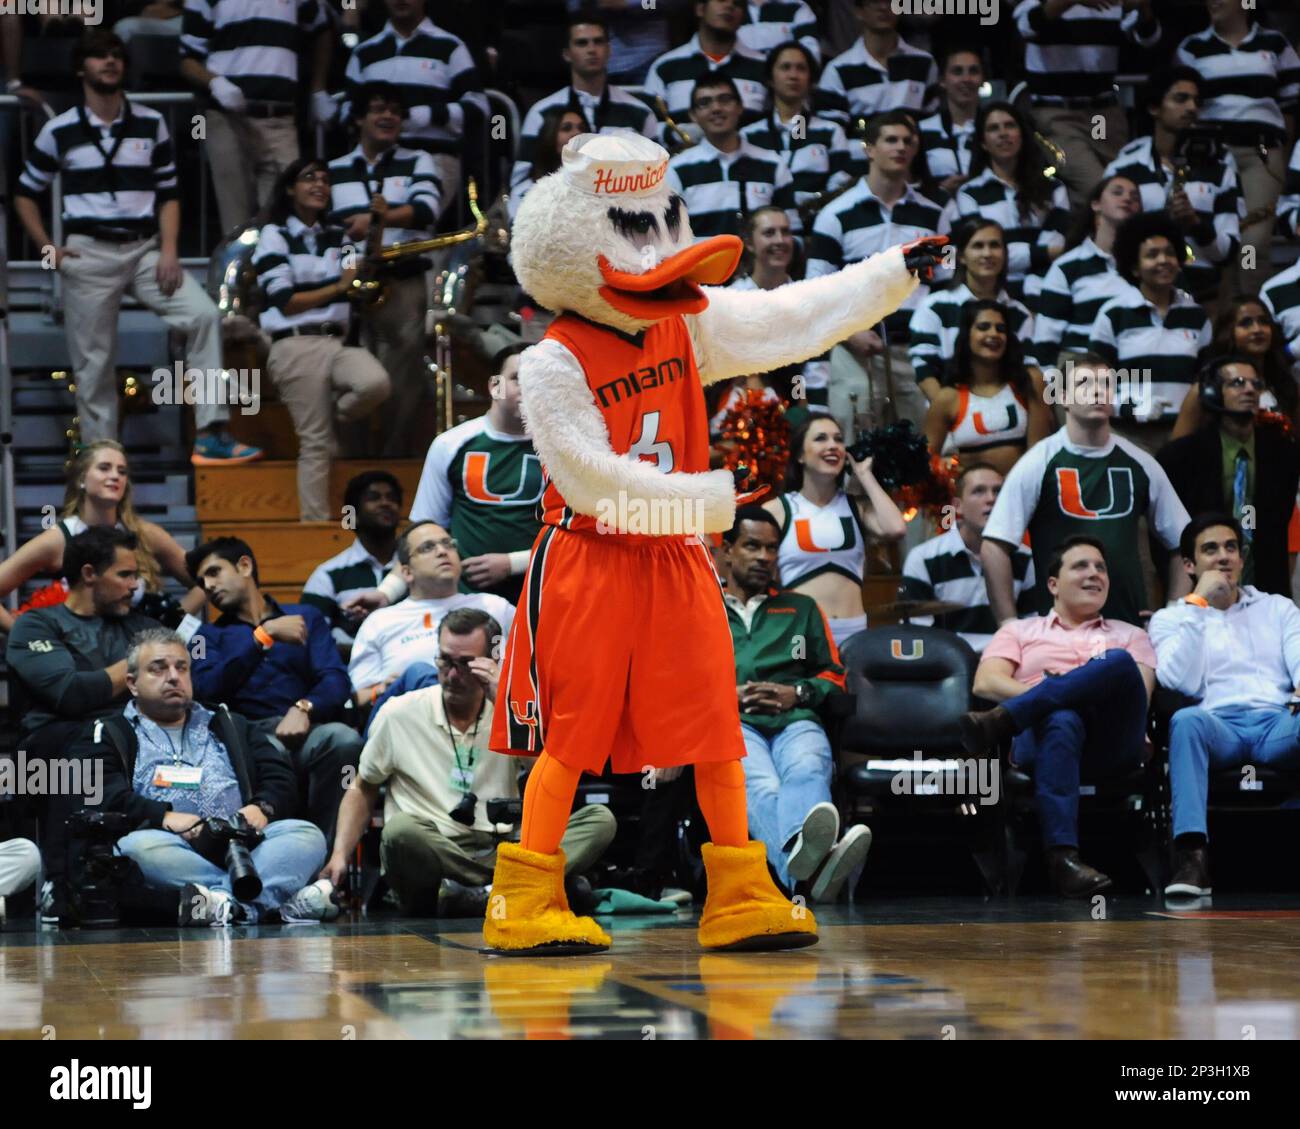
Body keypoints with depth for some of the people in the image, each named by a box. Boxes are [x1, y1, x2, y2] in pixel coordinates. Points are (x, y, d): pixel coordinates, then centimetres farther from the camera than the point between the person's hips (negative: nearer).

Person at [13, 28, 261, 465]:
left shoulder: (151, 124, 7)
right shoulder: (59, 130, 2)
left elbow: (168, 193, 10)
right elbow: (25, 194, 11)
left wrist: (169, 250, -4)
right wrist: (48, 248, 0)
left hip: (145, 249, 2)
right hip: (89, 253, -2)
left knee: (204, 314, -18)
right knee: (94, 362, -1)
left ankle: (210, 435, -17)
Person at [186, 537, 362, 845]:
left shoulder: (306, 617, 23)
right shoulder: (211, 634, 23)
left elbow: (336, 680, 6)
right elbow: (206, 689, 0)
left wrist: (304, 708, -16)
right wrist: (264, 636, -4)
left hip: (305, 728, 1)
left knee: (343, 738, -34)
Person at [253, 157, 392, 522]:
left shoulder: (338, 237, 19)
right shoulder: (275, 236, 3)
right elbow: (285, 301, -7)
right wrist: (338, 287, -7)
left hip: (338, 341, 5)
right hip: (296, 348, -5)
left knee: (376, 384, -28)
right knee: (316, 444, -9)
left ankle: (326, 418, 1)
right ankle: (316, 523, -3)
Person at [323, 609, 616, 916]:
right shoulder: (400, 714, 11)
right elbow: (362, 790, 19)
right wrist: (340, 855, 3)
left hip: (502, 852, 2)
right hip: (427, 855, -2)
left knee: (600, 819, -20)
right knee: (401, 829, -37)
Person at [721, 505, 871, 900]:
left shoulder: (802, 609, 33)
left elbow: (834, 676, 25)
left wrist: (796, 693, 4)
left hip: (795, 719, 2)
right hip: (731, 722, -2)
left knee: (807, 772, -39)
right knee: (760, 786, -39)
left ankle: (804, 867, -73)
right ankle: (806, 861, -75)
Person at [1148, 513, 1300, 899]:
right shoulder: (1171, 618, 20)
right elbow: (1180, 682, 1)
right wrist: (1198, 604, 3)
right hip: (1219, 725, -1)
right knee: (1187, 720, -39)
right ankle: (1191, 856, -49)